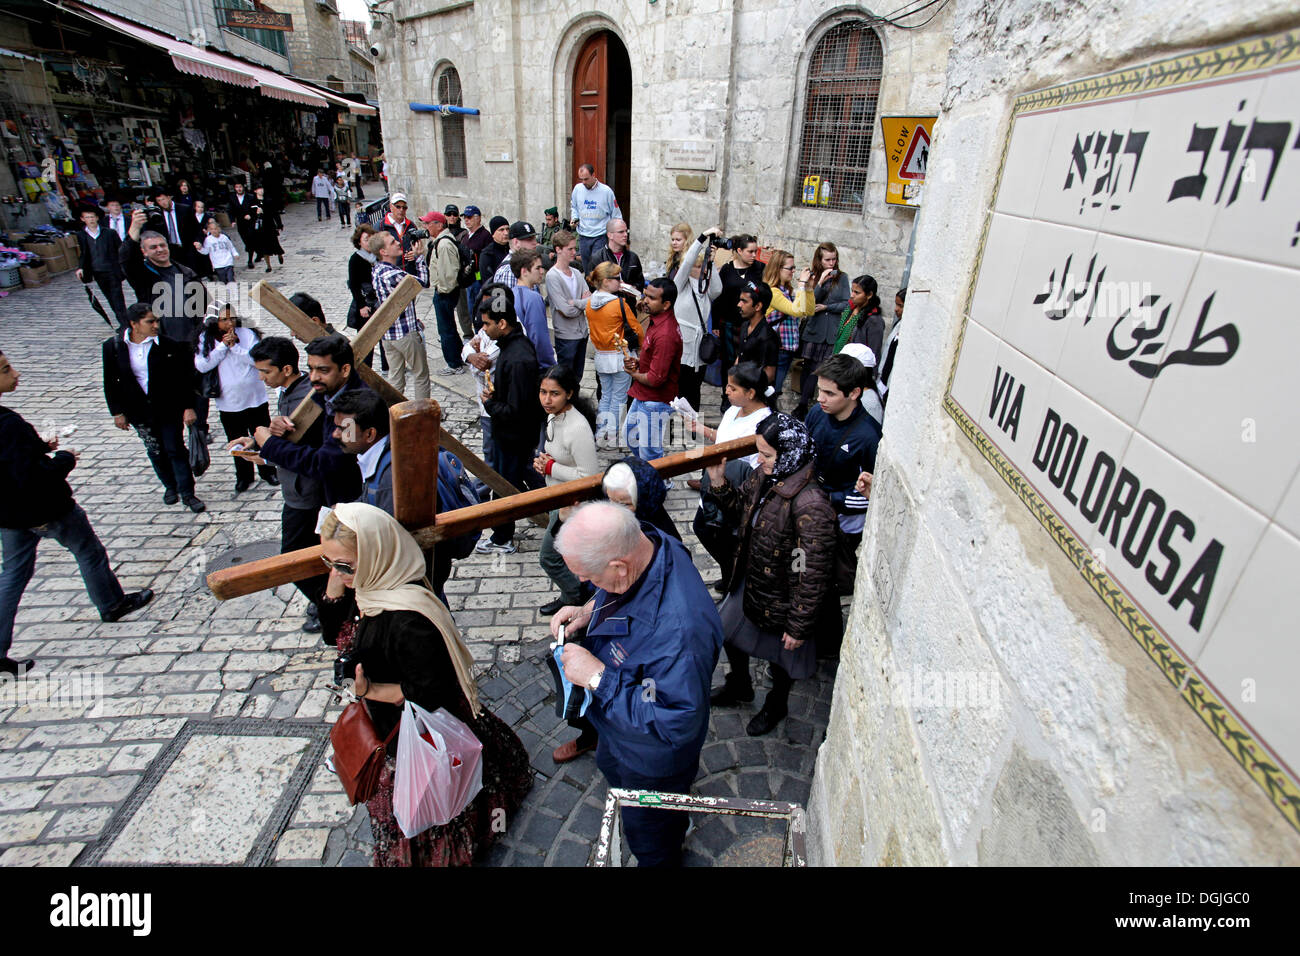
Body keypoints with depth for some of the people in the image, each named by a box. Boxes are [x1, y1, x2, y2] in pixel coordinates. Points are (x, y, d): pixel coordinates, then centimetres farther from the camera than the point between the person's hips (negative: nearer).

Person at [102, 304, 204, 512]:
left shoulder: (169, 345, -10)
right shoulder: (113, 346, -3)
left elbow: (185, 377, -5)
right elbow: (110, 383, 4)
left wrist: (188, 407, -8)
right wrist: (117, 412, 4)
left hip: (168, 409, -2)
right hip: (139, 411, 2)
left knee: (175, 450, 0)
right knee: (155, 451, 13)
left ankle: (187, 494, 9)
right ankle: (170, 486, 32)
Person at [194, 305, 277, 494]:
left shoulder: (247, 334, -6)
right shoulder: (205, 339, -4)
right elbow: (201, 365, -15)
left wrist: (235, 346, -19)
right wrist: (223, 346, -17)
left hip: (255, 399, -1)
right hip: (228, 403, 1)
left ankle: (268, 471, 31)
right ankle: (244, 477, 30)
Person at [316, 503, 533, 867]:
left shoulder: (408, 619, -39)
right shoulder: (363, 587, -12)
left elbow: (430, 690, -30)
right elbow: (336, 634, 2)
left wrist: (371, 691, -29)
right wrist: (333, 583, -12)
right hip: (385, 723, 9)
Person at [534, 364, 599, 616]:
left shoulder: (578, 429, -31)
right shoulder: (554, 416, -3)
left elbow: (589, 477, -30)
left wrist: (550, 467, -21)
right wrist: (543, 460, -5)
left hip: (574, 504, -9)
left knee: (549, 558, 8)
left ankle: (576, 599, 31)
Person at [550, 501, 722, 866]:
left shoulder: (678, 630, -49)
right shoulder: (645, 542, -22)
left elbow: (676, 725, -38)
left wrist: (597, 677, -35)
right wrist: (588, 611, -13)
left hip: (652, 758, -9)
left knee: (649, 837, 23)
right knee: (609, 766, 39)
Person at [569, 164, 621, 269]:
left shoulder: (606, 191, -7)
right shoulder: (577, 188, 3)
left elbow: (616, 215, -1)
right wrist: (574, 218, 2)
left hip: (600, 236, -4)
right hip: (583, 236, 4)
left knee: (597, 266, -13)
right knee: (586, 268, 11)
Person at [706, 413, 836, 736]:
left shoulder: (809, 505, -35)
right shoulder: (765, 476, -11)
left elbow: (812, 575, -28)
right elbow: (739, 512, 7)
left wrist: (799, 626, -19)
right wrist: (719, 482, -10)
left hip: (780, 599, -7)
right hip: (748, 583, 7)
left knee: (779, 656, 22)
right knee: (730, 635, 28)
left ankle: (776, 706, 54)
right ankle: (739, 687, 59)